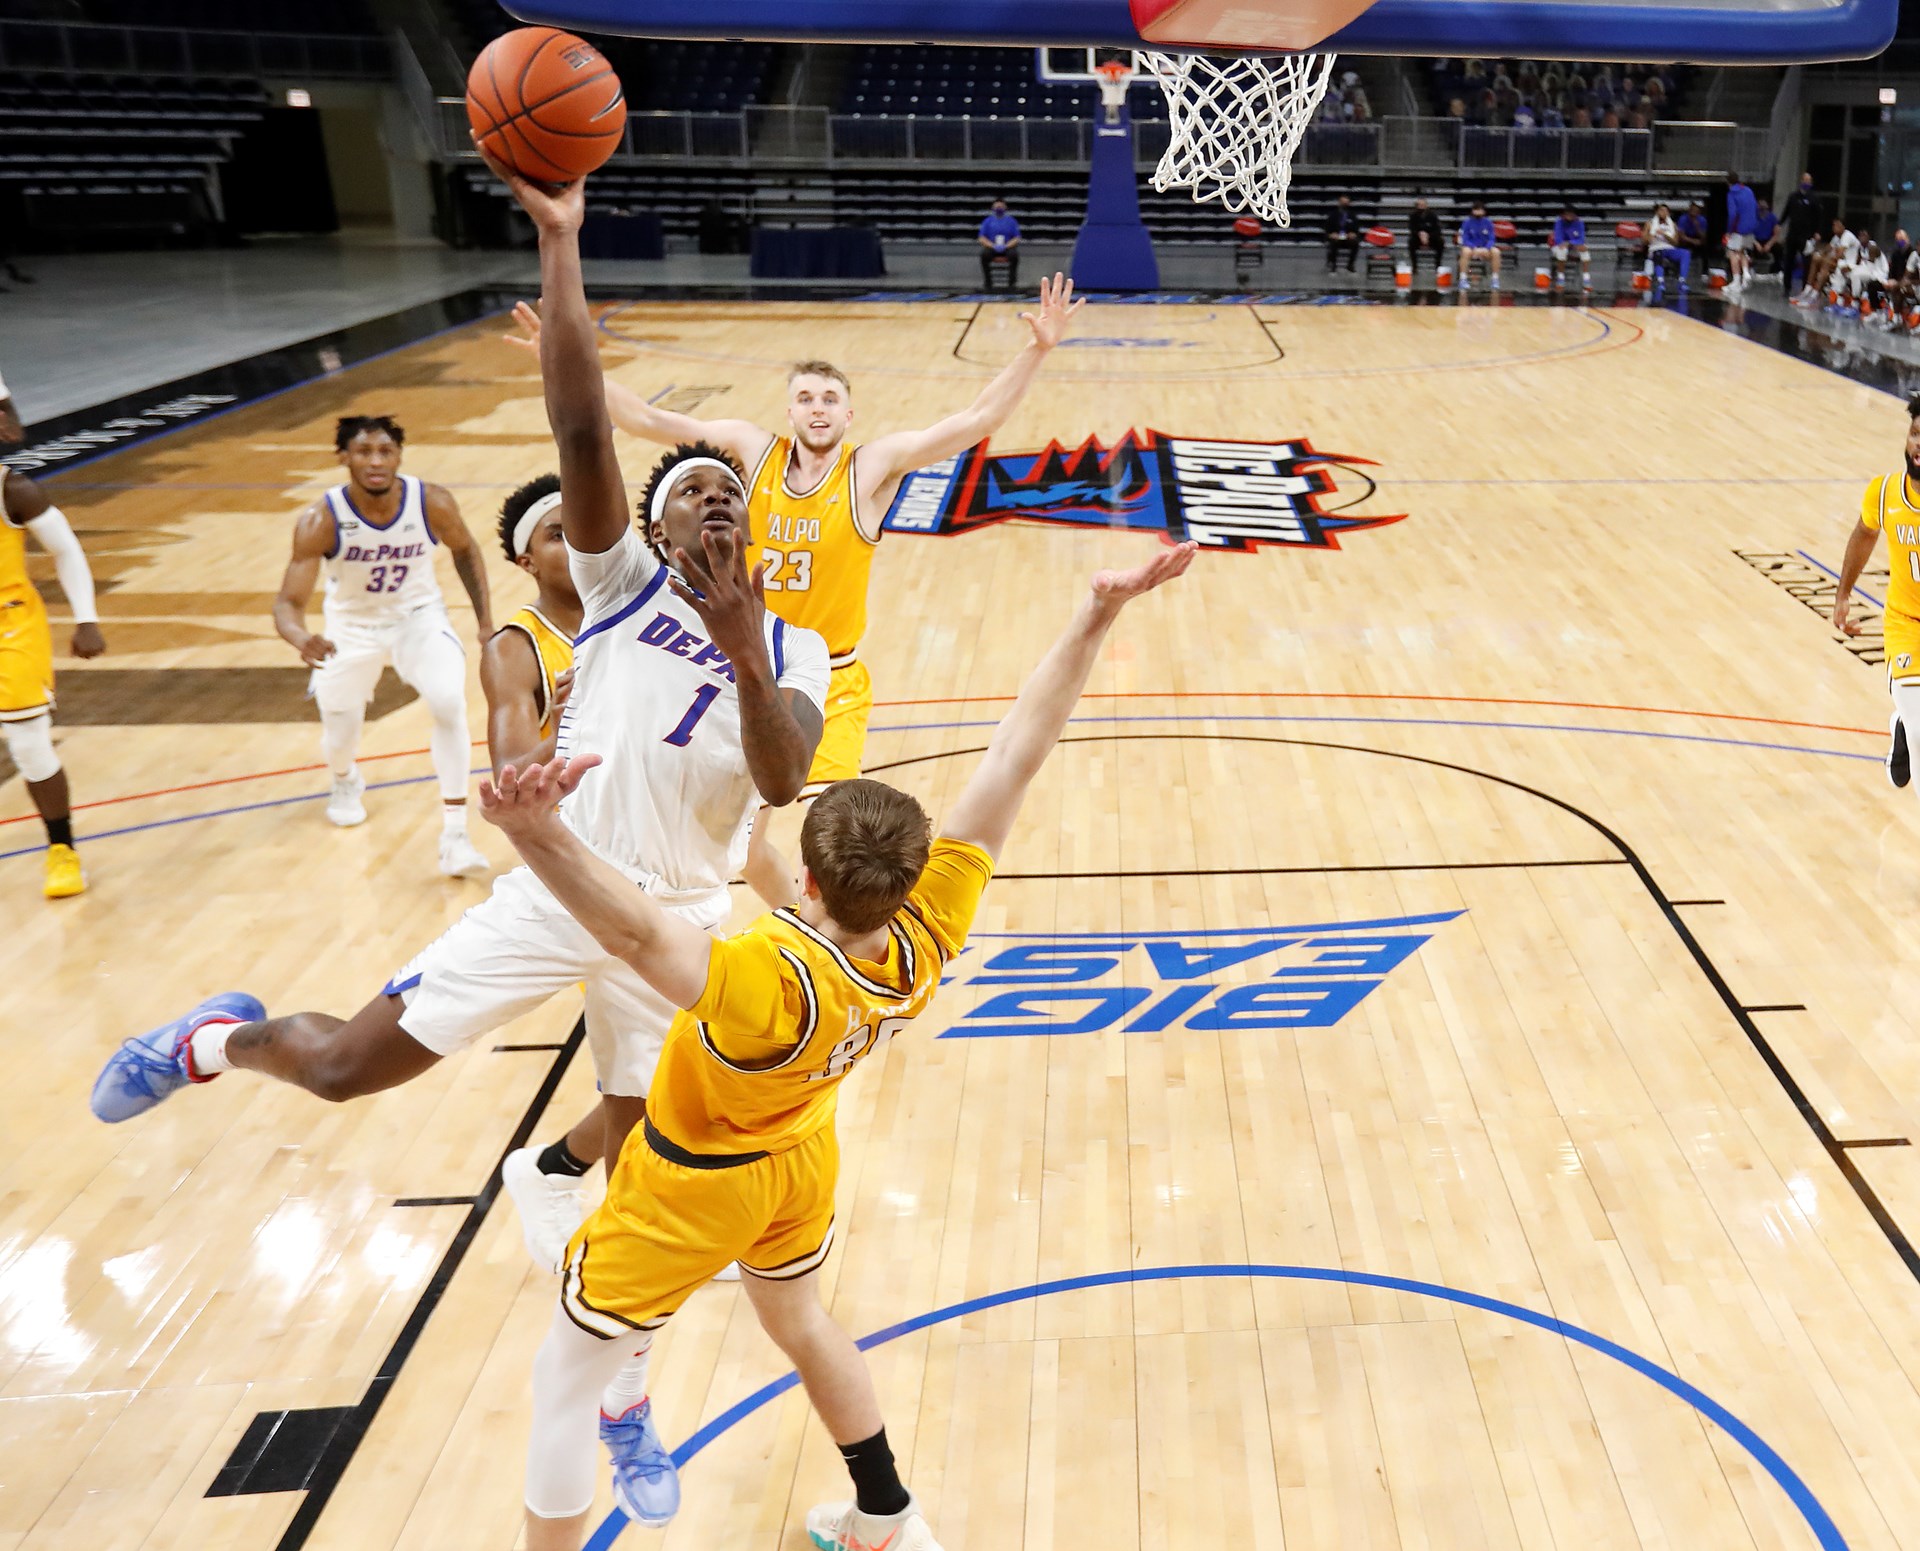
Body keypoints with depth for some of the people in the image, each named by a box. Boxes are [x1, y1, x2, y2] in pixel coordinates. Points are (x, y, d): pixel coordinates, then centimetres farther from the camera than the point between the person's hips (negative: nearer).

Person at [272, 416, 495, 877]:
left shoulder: (433, 503, -22)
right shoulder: (321, 521, -27)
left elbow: (464, 549, 1)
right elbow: (288, 603, -28)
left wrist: (485, 619, -1)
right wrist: (302, 640, -50)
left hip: (418, 615, 0)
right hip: (352, 626, 0)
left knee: (450, 702, -25)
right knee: (340, 732, 7)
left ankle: (455, 835, -16)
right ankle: (345, 782, 49)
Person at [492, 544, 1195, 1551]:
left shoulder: (768, 987, -44)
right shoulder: (931, 933, -29)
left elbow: (639, 934, -63)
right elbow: (1017, 756, -30)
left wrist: (538, 835, -78)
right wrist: (1094, 620, -29)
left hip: (693, 1182, -6)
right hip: (801, 1162, 6)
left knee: (565, 1381, 17)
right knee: (801, 1324, 34)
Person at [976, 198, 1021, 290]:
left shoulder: (1011, 221, 11)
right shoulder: (988, 221, 12)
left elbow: (1016, 238, 4)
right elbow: (982, 238, 4)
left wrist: (1006, 246, -15)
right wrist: (993, 246, -14)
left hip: (1007, 247, 0)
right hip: (991, 247, 0)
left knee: (1014, 254, -33)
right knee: (984, 254, -32)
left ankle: (1012, 282, -21)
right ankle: (987, 282, -20)